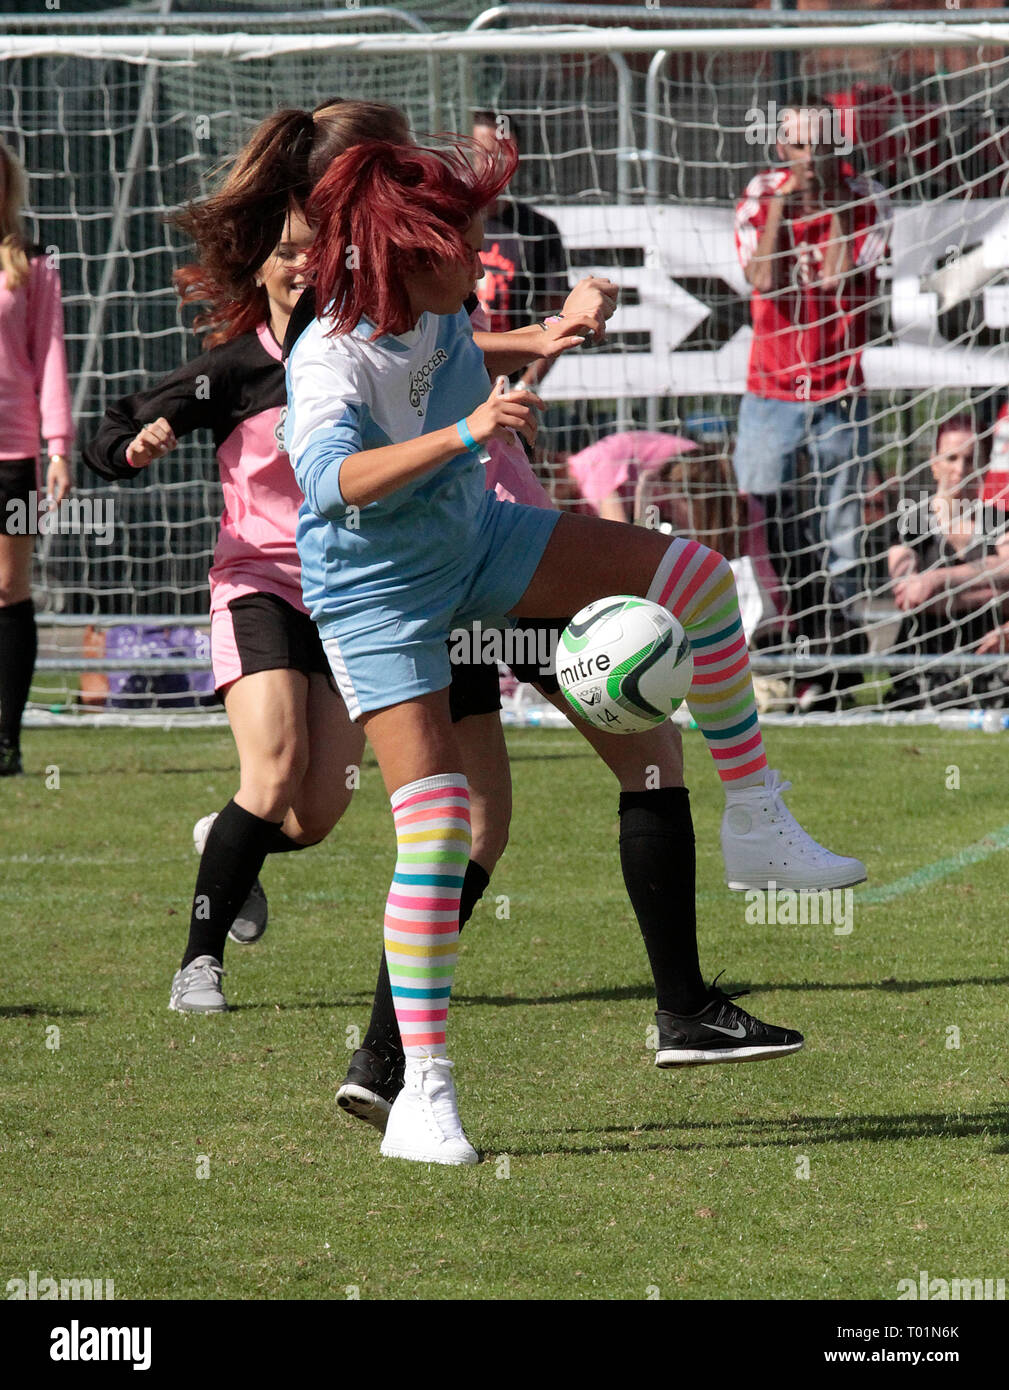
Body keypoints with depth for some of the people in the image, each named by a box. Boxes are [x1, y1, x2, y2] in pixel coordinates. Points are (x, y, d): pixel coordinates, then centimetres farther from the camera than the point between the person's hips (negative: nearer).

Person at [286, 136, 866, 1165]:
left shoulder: (439, 311, -9)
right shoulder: (329, 361, -32)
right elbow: (330, 480, -52)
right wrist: (461, 434, -61)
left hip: (474, 542, 7)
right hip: (377, 598, -7)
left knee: (695, 578, -4)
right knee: (436, 825, -16)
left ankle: (756, 822, 9)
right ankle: (421, 1096, -10)